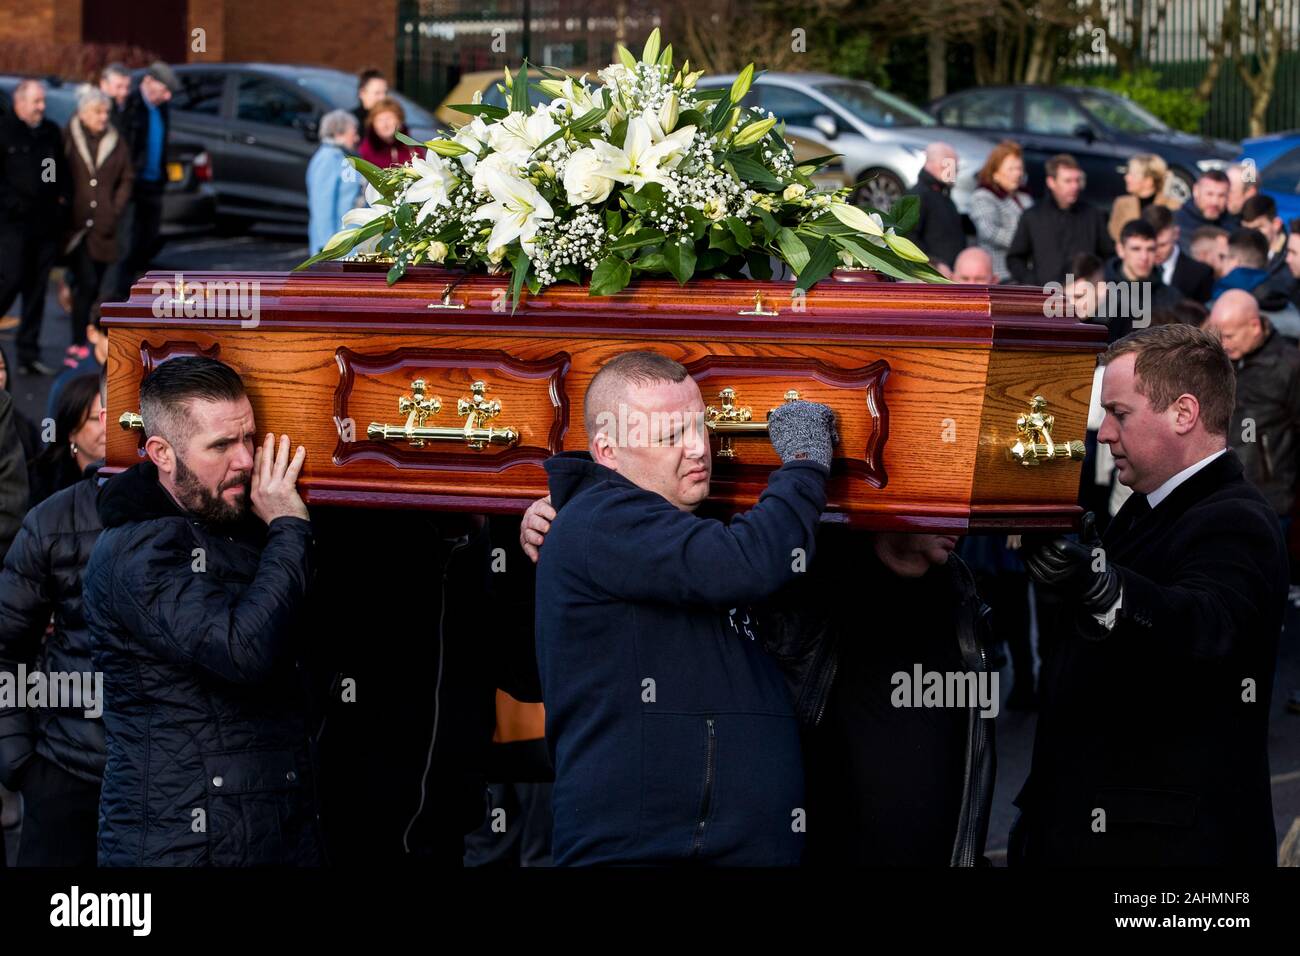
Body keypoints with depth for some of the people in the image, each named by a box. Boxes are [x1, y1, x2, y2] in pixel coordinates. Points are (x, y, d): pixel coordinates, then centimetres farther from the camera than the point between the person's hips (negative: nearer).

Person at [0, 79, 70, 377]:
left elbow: (62, 171, 20)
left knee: (37, 289, 6)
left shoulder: (50, 132, 14)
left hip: (46, 223, 6)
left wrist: (62, 199, 7)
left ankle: (29, 355, 10)